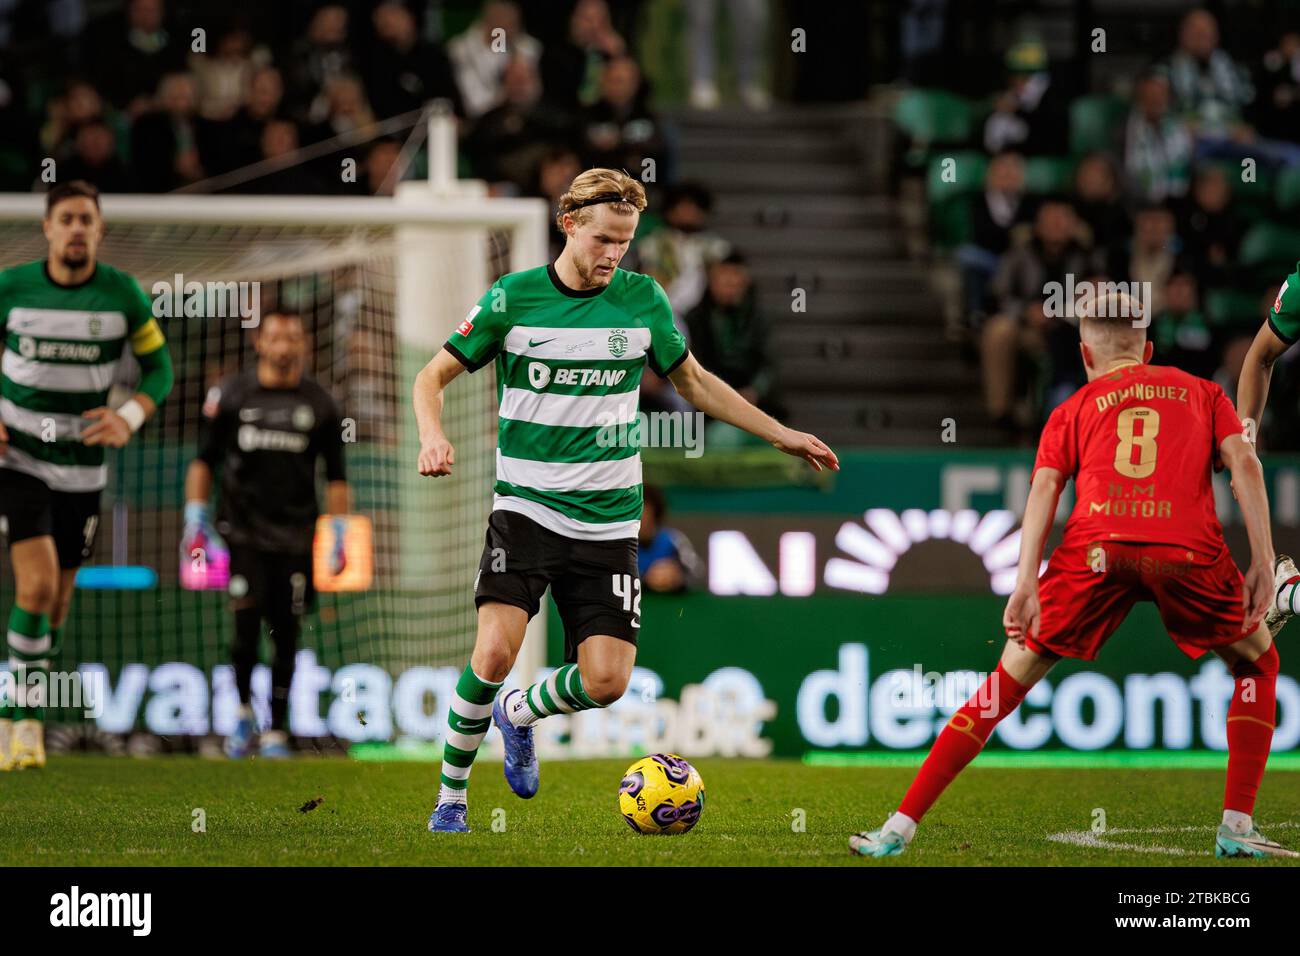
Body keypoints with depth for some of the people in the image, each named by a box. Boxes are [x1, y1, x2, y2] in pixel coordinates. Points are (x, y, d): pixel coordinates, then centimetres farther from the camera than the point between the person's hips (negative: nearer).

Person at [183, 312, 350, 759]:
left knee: (285, 637, 1)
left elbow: (335, 475, 13)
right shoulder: (231, 396, 4)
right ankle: (243, 712, 10)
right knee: (247, 624, -12)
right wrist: (195, 519, 2)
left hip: (296, 536, 1)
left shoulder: (319, 404, 7)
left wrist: (339, 534, 6)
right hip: (243, 531, -1)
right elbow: (204, 460, 10)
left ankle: (276, 732, 10)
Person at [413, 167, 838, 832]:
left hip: (608, 521, 3)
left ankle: (517, 714, 25)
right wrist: (433, 435, -17)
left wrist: (782, 435, 15)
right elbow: (434, 376, 4)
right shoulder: (513, 298, -4)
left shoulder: (642, 299, 3)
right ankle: (451, 798, 0)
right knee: (495, 654, -21)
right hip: (527, 508, -3)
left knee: (605, 681, -8)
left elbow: (693, 382, 18)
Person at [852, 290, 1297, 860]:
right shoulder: (1201, 392, 28)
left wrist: (1026, 584, -1)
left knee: (1009, 681, 11)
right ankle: (1237, 828, 15)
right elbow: (1244, 463, 12)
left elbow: (1044, 487, 9)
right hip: (1188, 548, 0)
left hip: (1096, 546, 1)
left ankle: (901, 827, 7)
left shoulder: (1075, 408, 26)